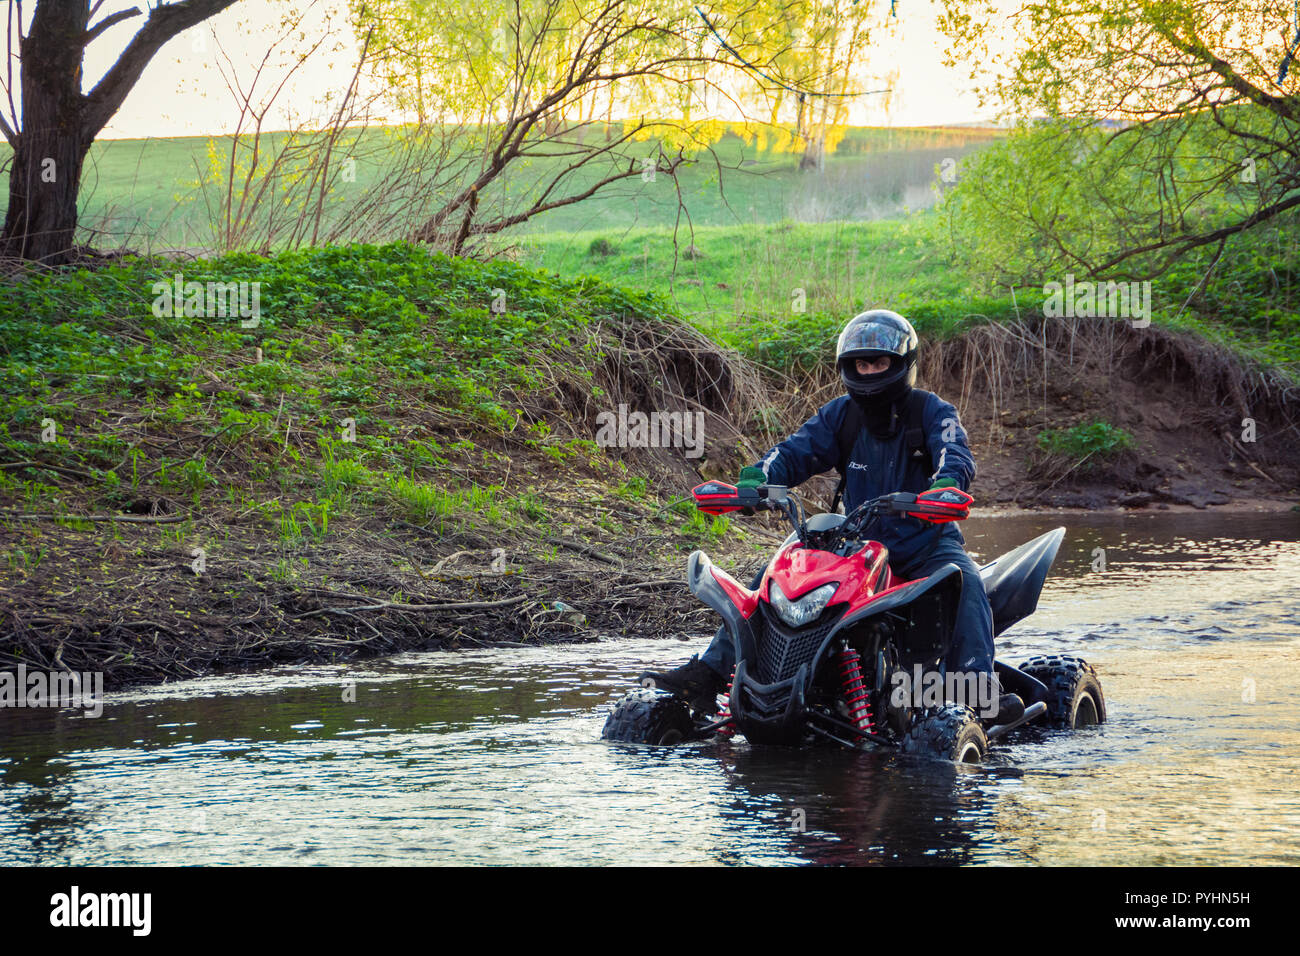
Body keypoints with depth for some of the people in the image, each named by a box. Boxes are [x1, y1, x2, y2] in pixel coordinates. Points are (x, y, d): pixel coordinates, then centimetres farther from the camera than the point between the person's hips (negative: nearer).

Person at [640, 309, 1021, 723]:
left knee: (964, 581, -35)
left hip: (925, 540, -4)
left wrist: (947, 483, -46)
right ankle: (709, 673, -12)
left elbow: (955, 453, -21)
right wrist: (756, 478, -24)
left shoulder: (930, 410, -4)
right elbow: (795, 452, -2)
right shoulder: (840, 414, 7)